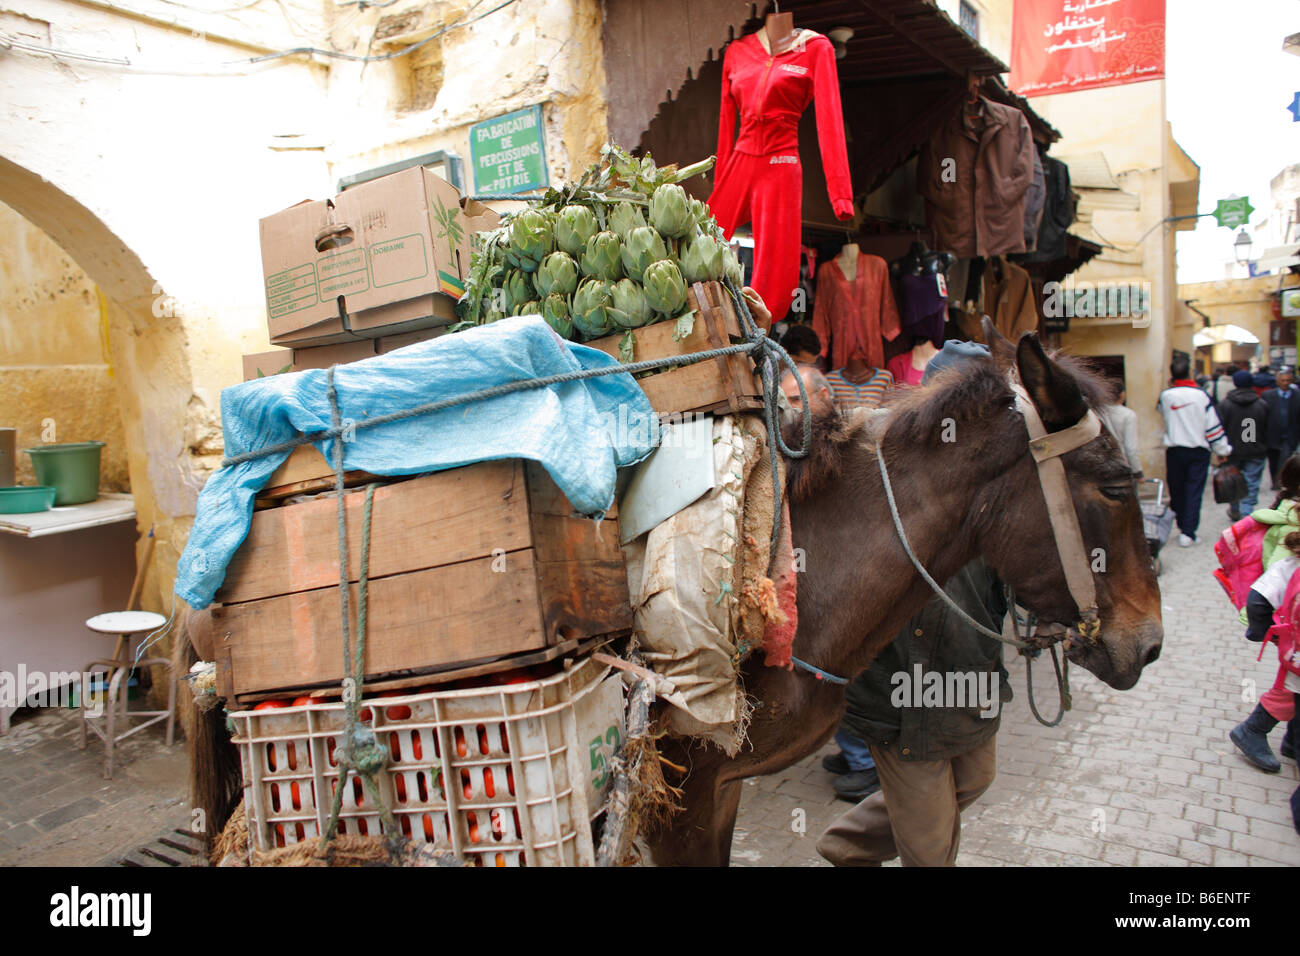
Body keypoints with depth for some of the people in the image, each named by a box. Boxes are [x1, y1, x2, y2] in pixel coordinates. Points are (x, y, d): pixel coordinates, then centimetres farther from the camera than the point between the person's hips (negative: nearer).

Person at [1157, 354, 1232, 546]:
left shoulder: (1166, 395, -6)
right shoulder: (1201, 395, -10)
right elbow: (1213, 426, -5)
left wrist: (1171, 386, 17)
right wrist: (1223, 450, 6)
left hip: (1174, 450, 2)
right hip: (1199, 451, -2)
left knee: (1177, 489, 15)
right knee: (1194, 491, 0)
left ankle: (1181, 524, 28)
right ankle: (1188, 532, -6)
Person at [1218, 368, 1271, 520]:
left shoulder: (1225, 404, -7)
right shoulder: (1262, 404, -1)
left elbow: (1220, 430, -8)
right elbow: (1268, 430, 3)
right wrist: (1265, 450, 12)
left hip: (1233, 451, 0)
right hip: (1256, 452, 0)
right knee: (1251, 485, 2)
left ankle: (1235, 511, 28)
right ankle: (1246, 514, -4)